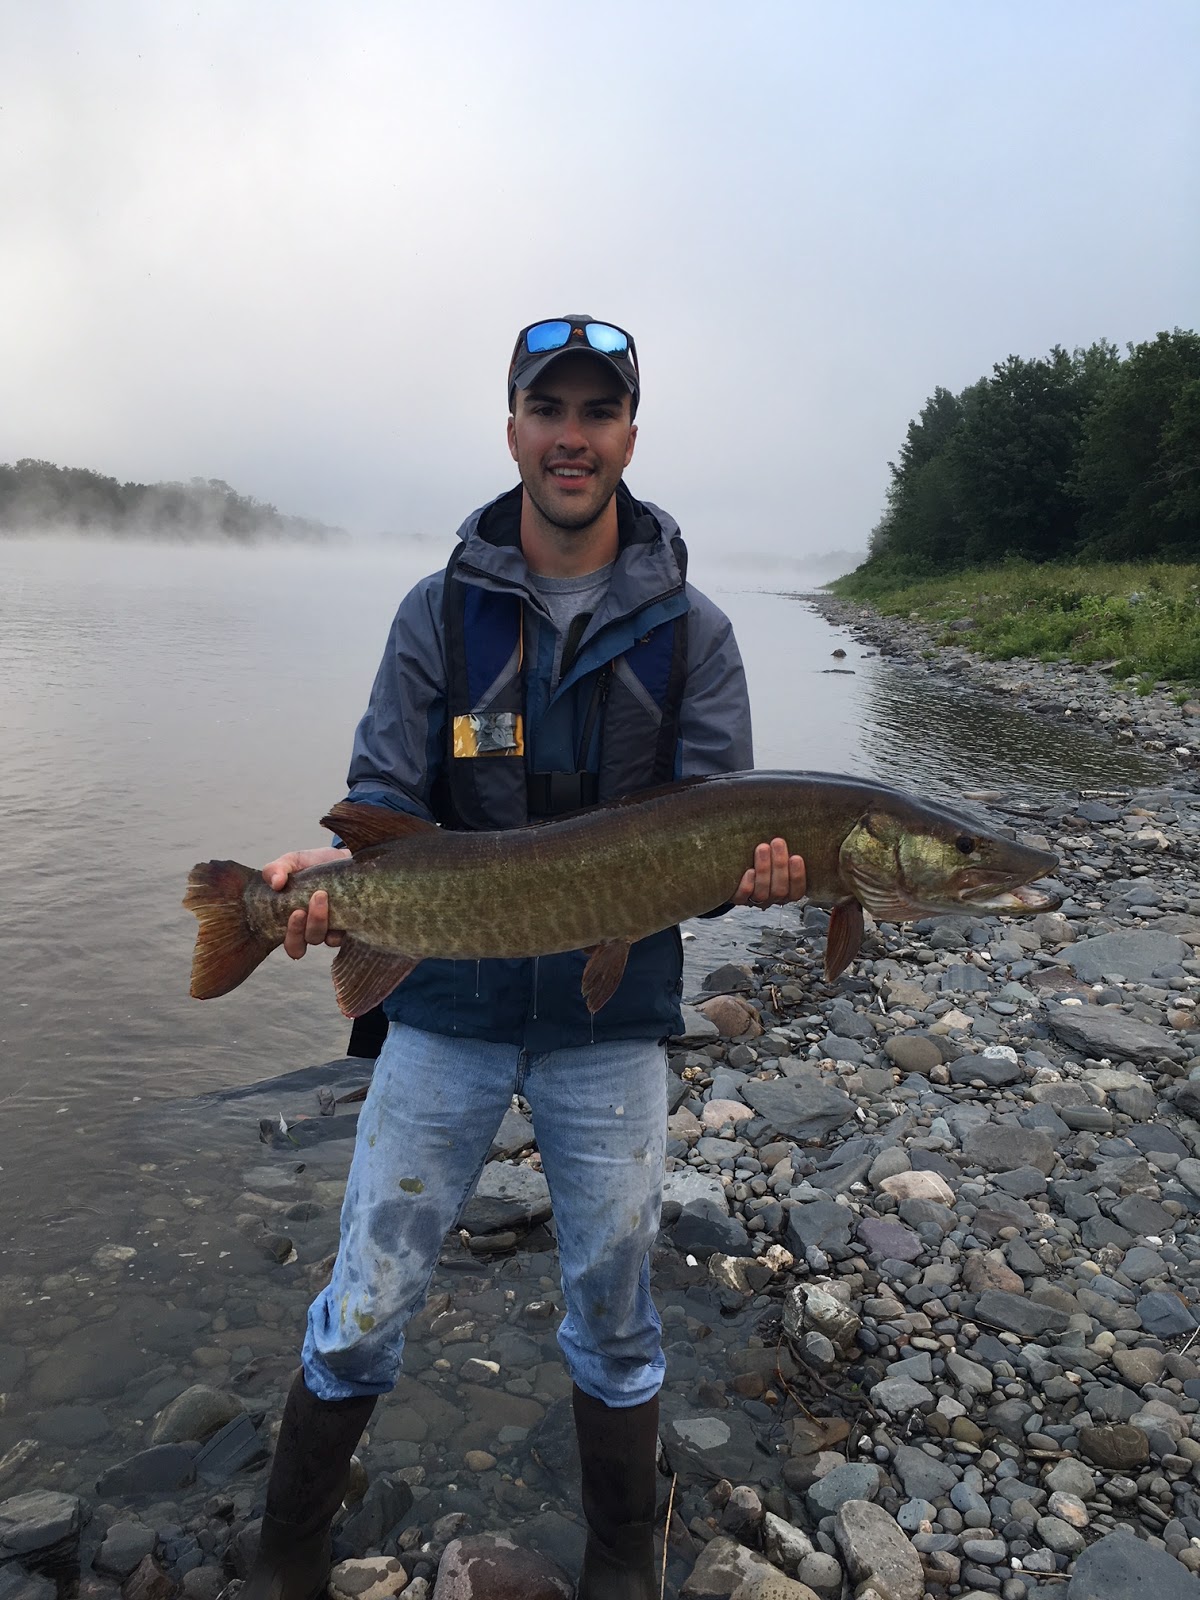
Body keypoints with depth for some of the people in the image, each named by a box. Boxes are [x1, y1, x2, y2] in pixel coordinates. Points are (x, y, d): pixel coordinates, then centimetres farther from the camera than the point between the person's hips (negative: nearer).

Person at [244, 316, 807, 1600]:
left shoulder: (688, 630, 0)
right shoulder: (440, 610, 1)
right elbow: (385, 800, -2)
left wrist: (750, 870, -27)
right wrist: (334, 865, -24)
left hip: (613, 1021, 0)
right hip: (444, 1007, 0)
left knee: (614, 1315, 15)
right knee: (365, 1306, 10)